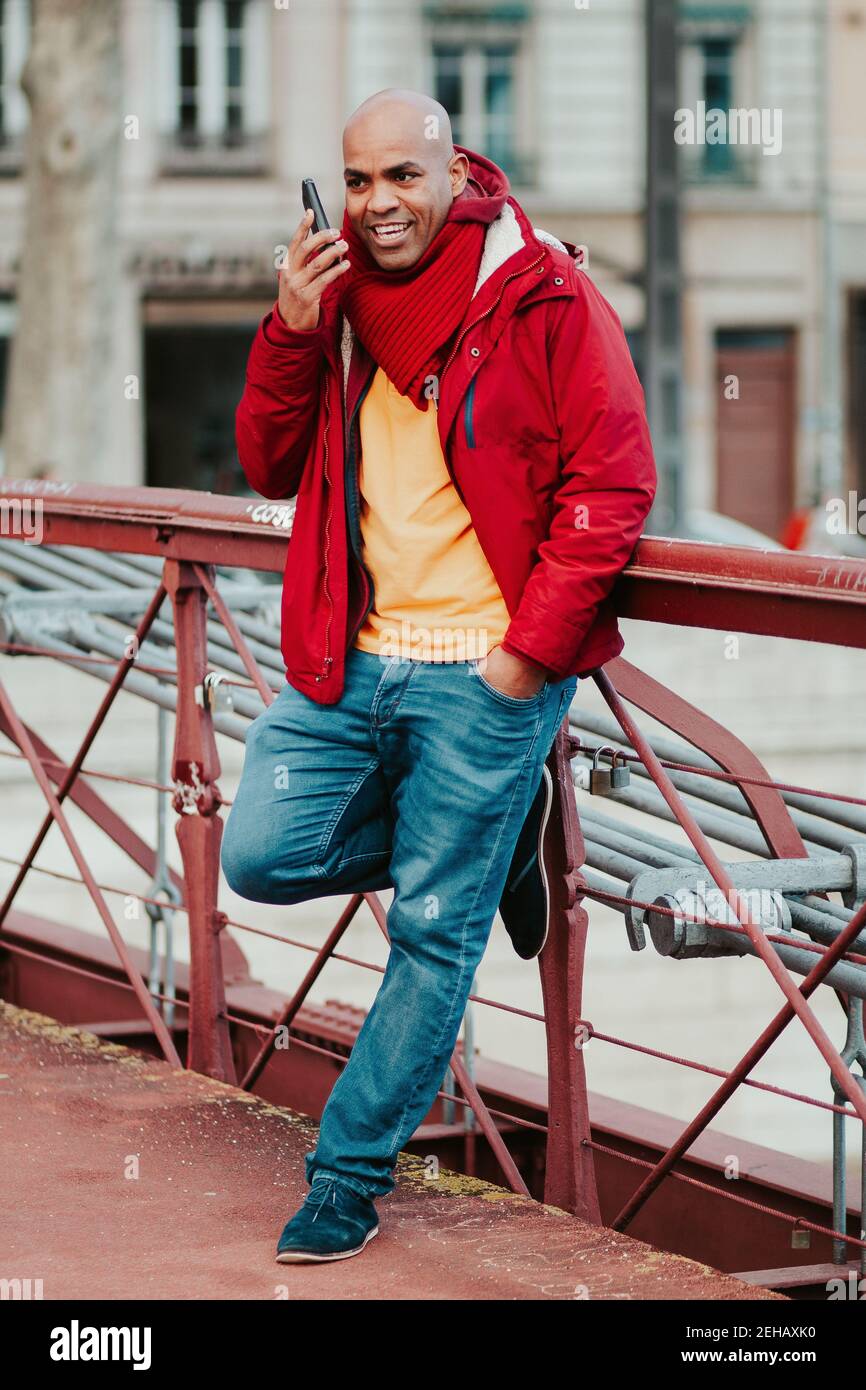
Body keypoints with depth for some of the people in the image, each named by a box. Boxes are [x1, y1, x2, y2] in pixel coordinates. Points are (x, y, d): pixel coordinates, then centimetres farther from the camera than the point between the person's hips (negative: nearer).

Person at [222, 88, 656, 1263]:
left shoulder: (545, 299, -9)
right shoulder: (338, 297, 8)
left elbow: (613, 486, -10)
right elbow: (272, 469, 8)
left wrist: (533, 648, -14)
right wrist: (291, 335, -8)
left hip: (486, 673, -6)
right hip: (350, 657, 6)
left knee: (435, 933, 1)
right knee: (262, 857, 1)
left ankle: (351, 1173, 14)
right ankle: (496, 839, 21)